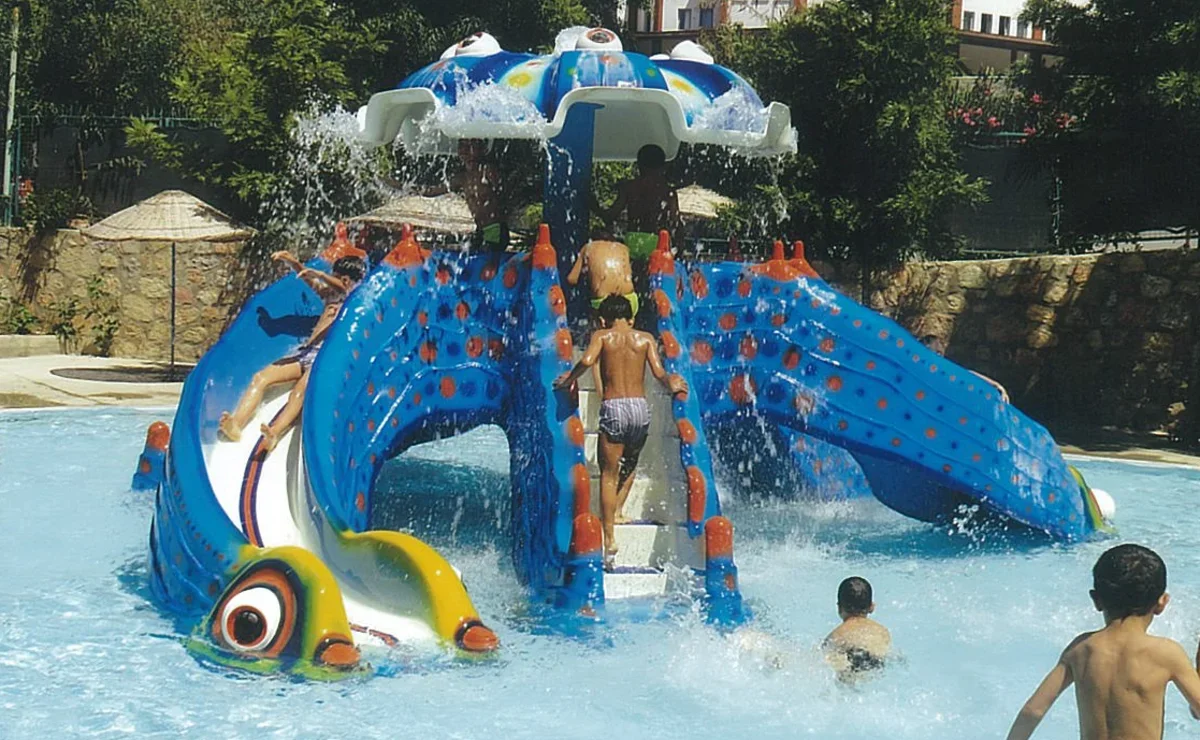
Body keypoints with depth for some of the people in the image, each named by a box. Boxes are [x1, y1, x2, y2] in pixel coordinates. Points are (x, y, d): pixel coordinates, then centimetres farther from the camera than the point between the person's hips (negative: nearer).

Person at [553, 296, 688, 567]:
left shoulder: (602, 336, 5)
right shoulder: (646, 338, 11)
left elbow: (587, 360, -14)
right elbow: (659, 372, 1)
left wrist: (569, 379, 1)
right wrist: (672, 385, 20)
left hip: (613, 408, -2)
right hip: (641, 407, 2)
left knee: (609, 474, 3)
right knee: (629, 464, 28)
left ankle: (610, 538, -3)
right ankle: (616, 511, 19)